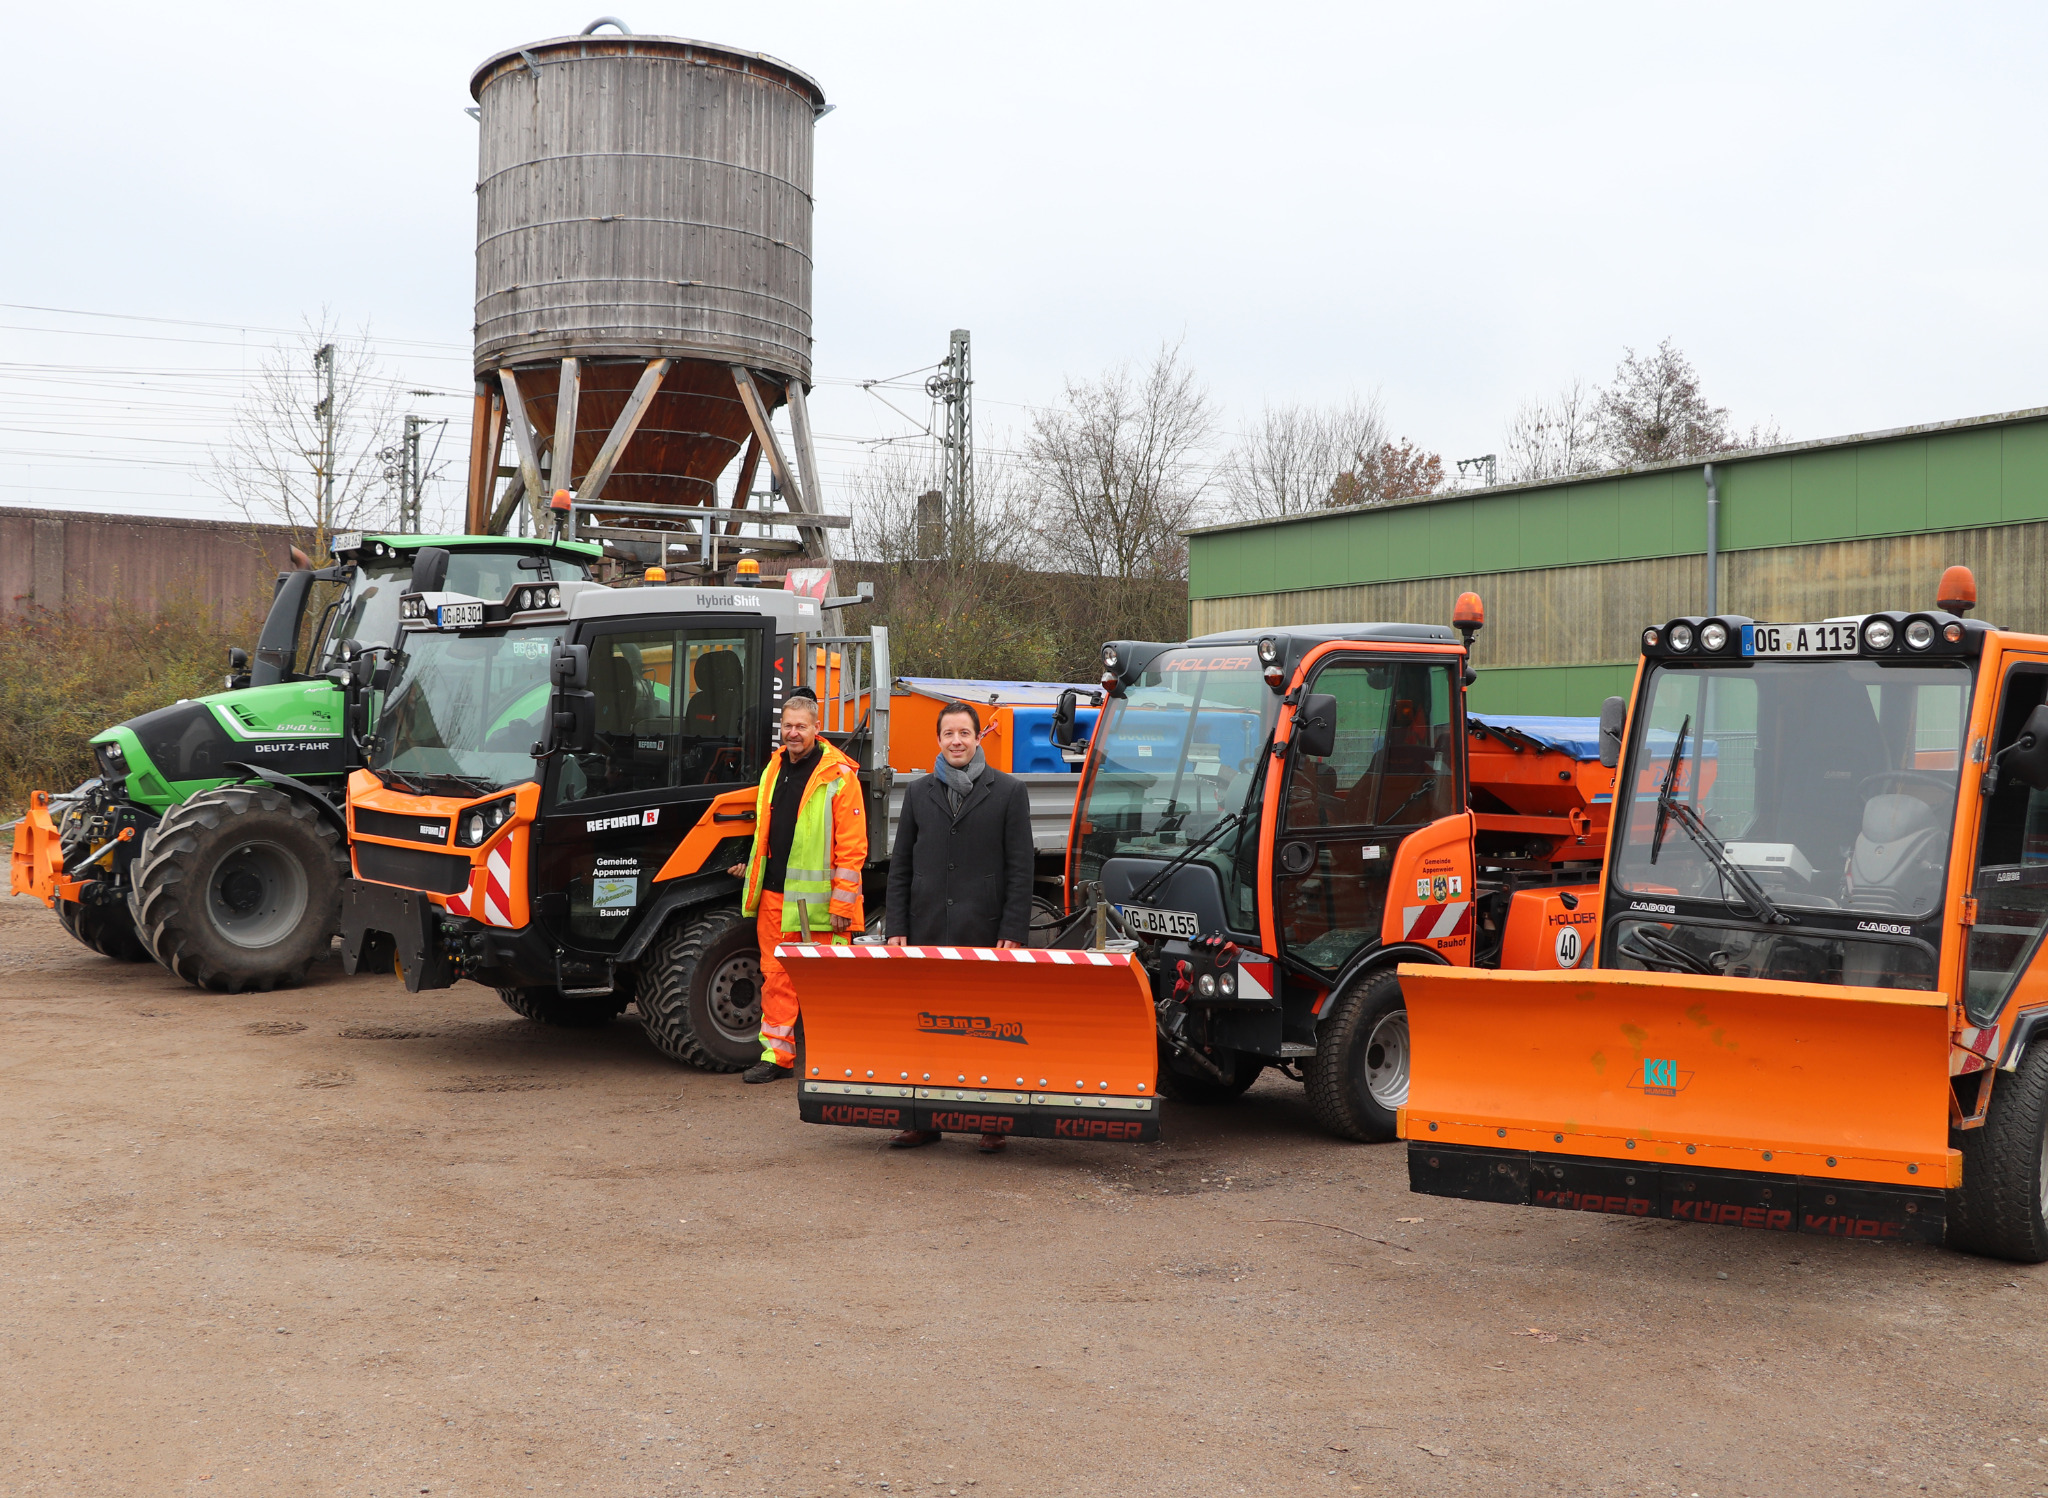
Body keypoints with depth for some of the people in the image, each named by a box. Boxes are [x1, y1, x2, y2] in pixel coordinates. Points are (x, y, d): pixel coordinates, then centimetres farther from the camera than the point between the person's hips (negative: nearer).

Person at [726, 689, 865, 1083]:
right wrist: (752, 867, 26)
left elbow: (852, 847, -11)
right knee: (776, 976, 9)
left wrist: (842, 903, -14)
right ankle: (776, 1055, 16)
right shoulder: (774, 768, 13)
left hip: (816, 898, -6)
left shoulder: (838, 776, -8)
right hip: (774, 894, 6)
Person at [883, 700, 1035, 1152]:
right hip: (927, 932, 3)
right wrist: (897, 928, 4)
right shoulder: (918, 793, 13)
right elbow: (900, 866, 13)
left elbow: (1020, 869, 0)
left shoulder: (1009, 792, 4)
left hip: (984, 933, -3)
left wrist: (1013, 933, -8)